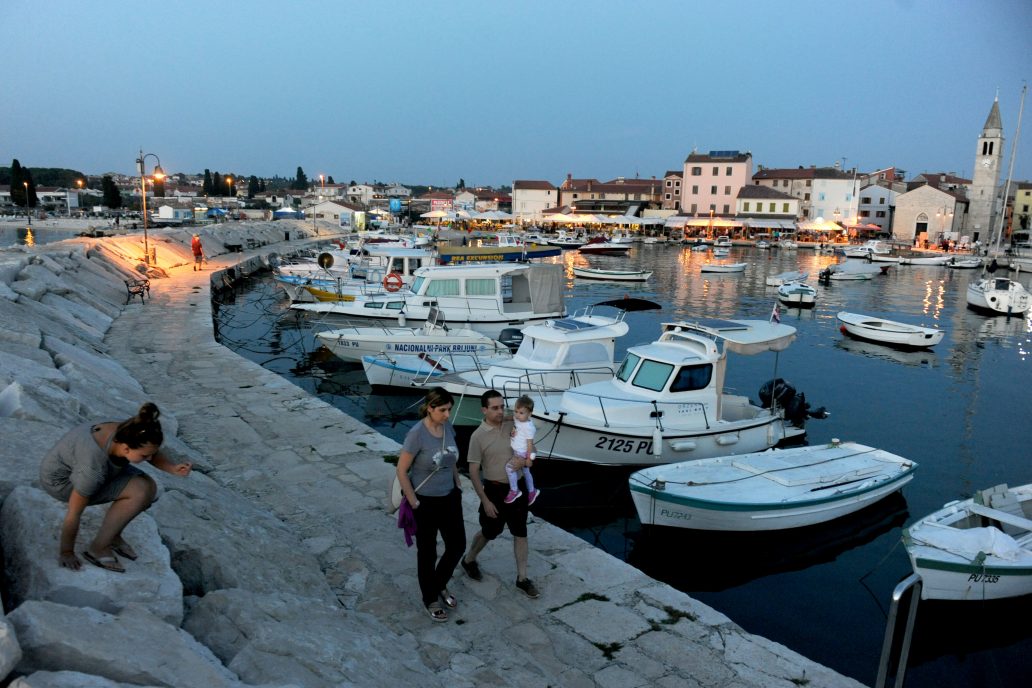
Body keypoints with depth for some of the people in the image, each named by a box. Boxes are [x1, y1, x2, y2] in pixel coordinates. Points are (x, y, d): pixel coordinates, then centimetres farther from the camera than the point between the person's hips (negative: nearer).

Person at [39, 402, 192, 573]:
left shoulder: (128, 434, -23)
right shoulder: (94, 467, -39)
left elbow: (155, 455, -1)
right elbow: (73, 514, -25)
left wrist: (174, 468, -21)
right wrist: (66, 552, -11)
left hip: (78, 463, 7)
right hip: (60, 479, -7)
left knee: (148, 487, -8)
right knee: (139, 493, -22)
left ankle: (112, 535, 10)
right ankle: (97, 548, -7)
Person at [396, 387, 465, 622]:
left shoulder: (448, 427, -3)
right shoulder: (417, 434, -23)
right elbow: (401, 471, -17)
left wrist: (458, 487, 12)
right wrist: (413, 503, -14)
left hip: (449, 498, 6)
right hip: (426, 502, -6)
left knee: (457, 545, 14)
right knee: (428, 552, 11)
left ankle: (440, 586, 40)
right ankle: (430, 600, 32)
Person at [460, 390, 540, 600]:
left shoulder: (512, 426, -3)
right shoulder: (478, 436, -16)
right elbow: (473, 472, -14)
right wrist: (485, 500, -16)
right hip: (496, 490, -4)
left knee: (520, 533, 9)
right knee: (489, 533, 13)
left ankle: (522, 579, 21)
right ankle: (469, 560, 40)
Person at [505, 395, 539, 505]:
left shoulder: (528, 427, -25)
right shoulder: (516, 419, -4)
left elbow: (530, 443, -21)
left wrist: (529, 458, -18)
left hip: (522, 453, -9)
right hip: (516, 452, 9)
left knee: (509, 467, -22)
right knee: (525, 472, 23)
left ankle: (514, 491, -9)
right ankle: (531, 491, 41)